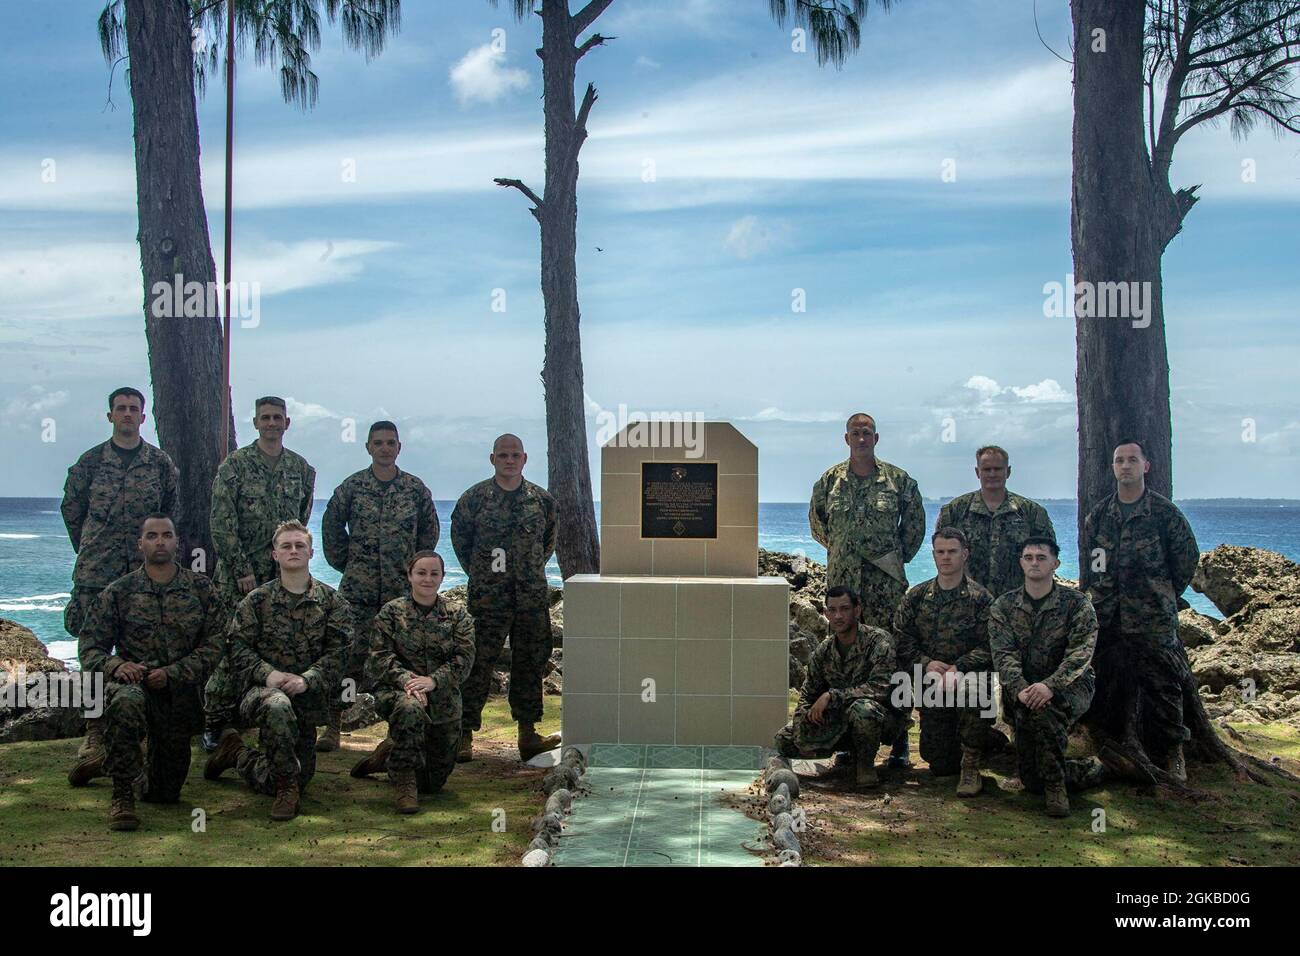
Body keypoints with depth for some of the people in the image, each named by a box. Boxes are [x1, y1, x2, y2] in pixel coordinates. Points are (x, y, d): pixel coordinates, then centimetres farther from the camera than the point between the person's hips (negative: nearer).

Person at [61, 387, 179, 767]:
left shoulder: (160, 462, 7)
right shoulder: (91, 461, 6)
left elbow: (172, 511, 13)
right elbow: (71, 509, 15)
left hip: (146, 571, 0)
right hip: (96, 572, 0)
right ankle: (94, 732, 5)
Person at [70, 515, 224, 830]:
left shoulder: (200, 588, 0)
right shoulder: (119, 591, -1)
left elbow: (216, 642, -6)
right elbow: (89, 646, -1)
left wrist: (171, 673, -19)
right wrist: (115, 665, -24)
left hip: (180, 694, 2)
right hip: (133, 682, -2)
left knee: (165, 793, 11)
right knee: (125, 702, -42)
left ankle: (108, 762, 44)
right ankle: (122, 797, -25)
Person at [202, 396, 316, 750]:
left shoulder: (302, 469, 10)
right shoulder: (235, 464, -3)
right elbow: (222, 523, -8)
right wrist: (242, 571, -12)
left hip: (284, 576, 4)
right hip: (238, 575, -4)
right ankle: (214, 723, 5)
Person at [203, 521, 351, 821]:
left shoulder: (332, 602, 5)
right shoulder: (256, 600, 5)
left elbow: (337, 652, -3)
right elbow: (237, 647, -1)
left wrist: (306, 679, -20)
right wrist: (268, 674, -19)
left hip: (308, 697, 3)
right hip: (261, 689, -3)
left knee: (299, 778, 5)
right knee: (278, 707, -41)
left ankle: (237, 754, 34)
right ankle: (287, 786, -18)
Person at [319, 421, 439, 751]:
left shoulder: (416, 488, 6)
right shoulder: (352, 486, 3)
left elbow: (430, 530, 16)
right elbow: (331, 526, 12)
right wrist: (343, 563, 8)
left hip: (402, 588, 1)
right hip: (357, 587, -1)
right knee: (349, 654, -5)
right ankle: (333, 725, 3)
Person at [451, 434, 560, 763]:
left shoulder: (542, 499, 7)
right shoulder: (474, 497, -1)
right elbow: (460, 538, 10)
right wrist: (479, 574, 10)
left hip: (533, 596, 3)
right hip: (487, 597, -3)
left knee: (531, 664, 8)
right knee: (478, 664, -3)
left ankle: (528, 735, 18)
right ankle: (464, 736, 3)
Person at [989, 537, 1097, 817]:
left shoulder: (1077, 603, -2)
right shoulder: (1003, 606, 5)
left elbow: (1081, 652, -14)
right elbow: (1003, 653, -7)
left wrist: (1050, 685, -31)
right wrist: (1020, 688, -26)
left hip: (1070, 686, -2)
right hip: (1022, 690, 2)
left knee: (1042, 708, -38)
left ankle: (1055, 784, -16)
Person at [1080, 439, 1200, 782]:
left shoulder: (1164, 511, -1)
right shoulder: (1099, 514, 9)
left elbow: (1187, 556, 5)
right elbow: (1086, 560, 18)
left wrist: (1165, 595, 9)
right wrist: (1093, 596, 12)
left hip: (1153, 619, -3)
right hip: (1106, 617, 4)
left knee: (1161, 684, -1)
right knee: (1108, 684, 9)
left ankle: (1171, 752, 10)